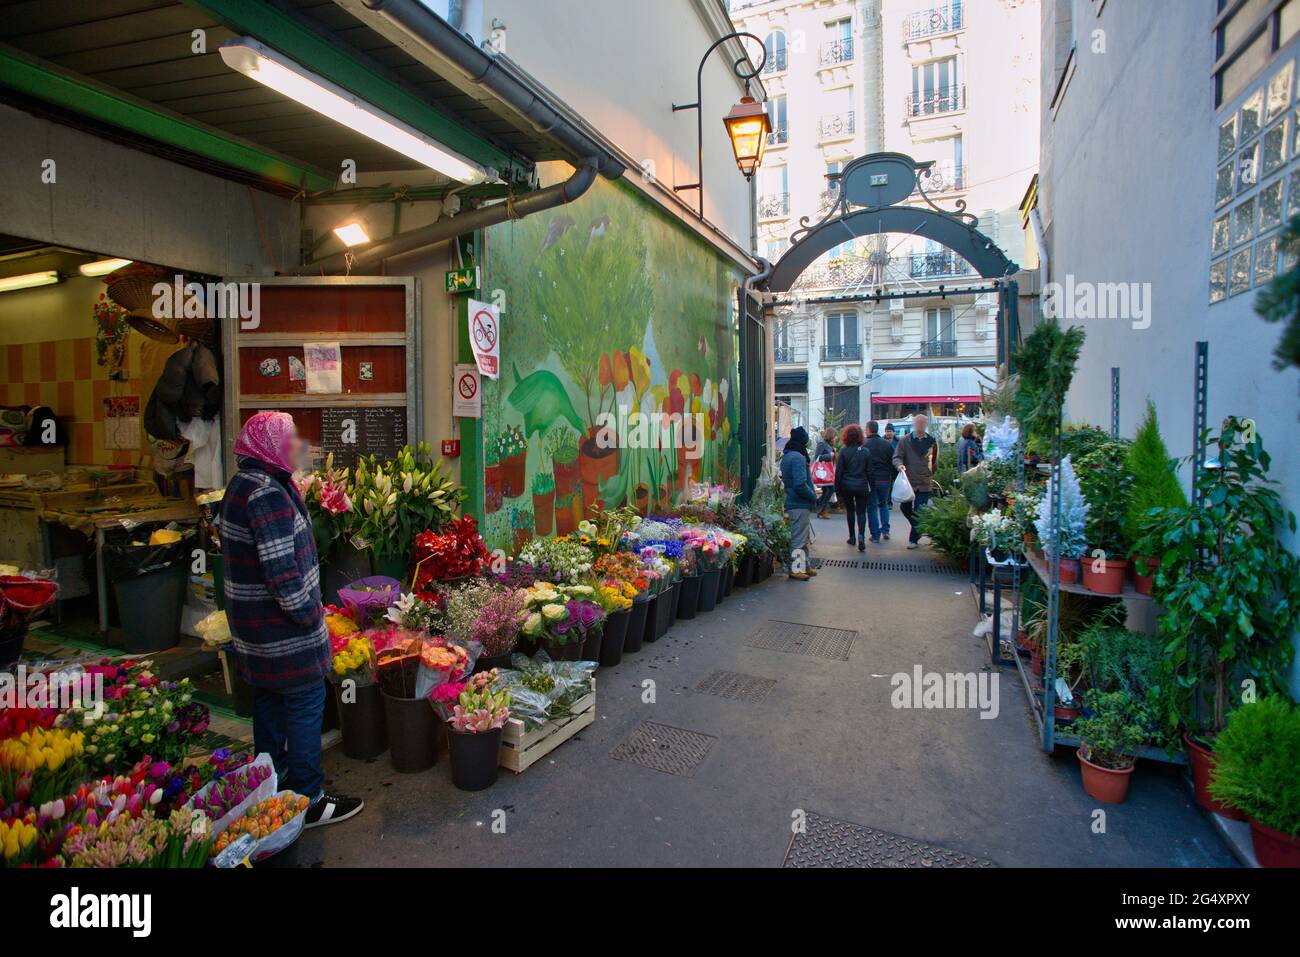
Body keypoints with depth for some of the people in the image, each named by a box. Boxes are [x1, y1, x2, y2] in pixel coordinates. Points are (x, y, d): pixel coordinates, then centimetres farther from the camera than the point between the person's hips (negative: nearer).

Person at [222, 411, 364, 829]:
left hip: (253, 622, 10)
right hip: (283, 627, -10)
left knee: (269, 700, 22)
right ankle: (309, 801, 14)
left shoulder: (244, 484, 8)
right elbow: (282, 572, -28)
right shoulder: (268, 494, -25)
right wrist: (310, 614, -15)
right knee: (306, 704, 2)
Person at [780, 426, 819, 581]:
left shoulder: (786, 456, 13)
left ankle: (804, 565, 27)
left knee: (804, 537, 18)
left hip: (793, 503, 10)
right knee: (799, 538, -1)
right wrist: (814, 496, -11)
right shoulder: (798, 457, -18)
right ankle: (796, 569, 7)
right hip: (800, 505, -10)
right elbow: (800, 484, -26)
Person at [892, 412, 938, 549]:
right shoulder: (904, 440, 0)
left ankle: (914, 539, 9)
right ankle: (918, 528, 33)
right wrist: (899, 465, -25)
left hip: (924, 483, 0)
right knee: (905, 507, 7)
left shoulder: (932, 441, 4)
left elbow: (935, 462, 15)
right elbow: (896, 457, -5)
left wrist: (930, 475, 11)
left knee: (919, 512, -1)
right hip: (908, 481, 1)